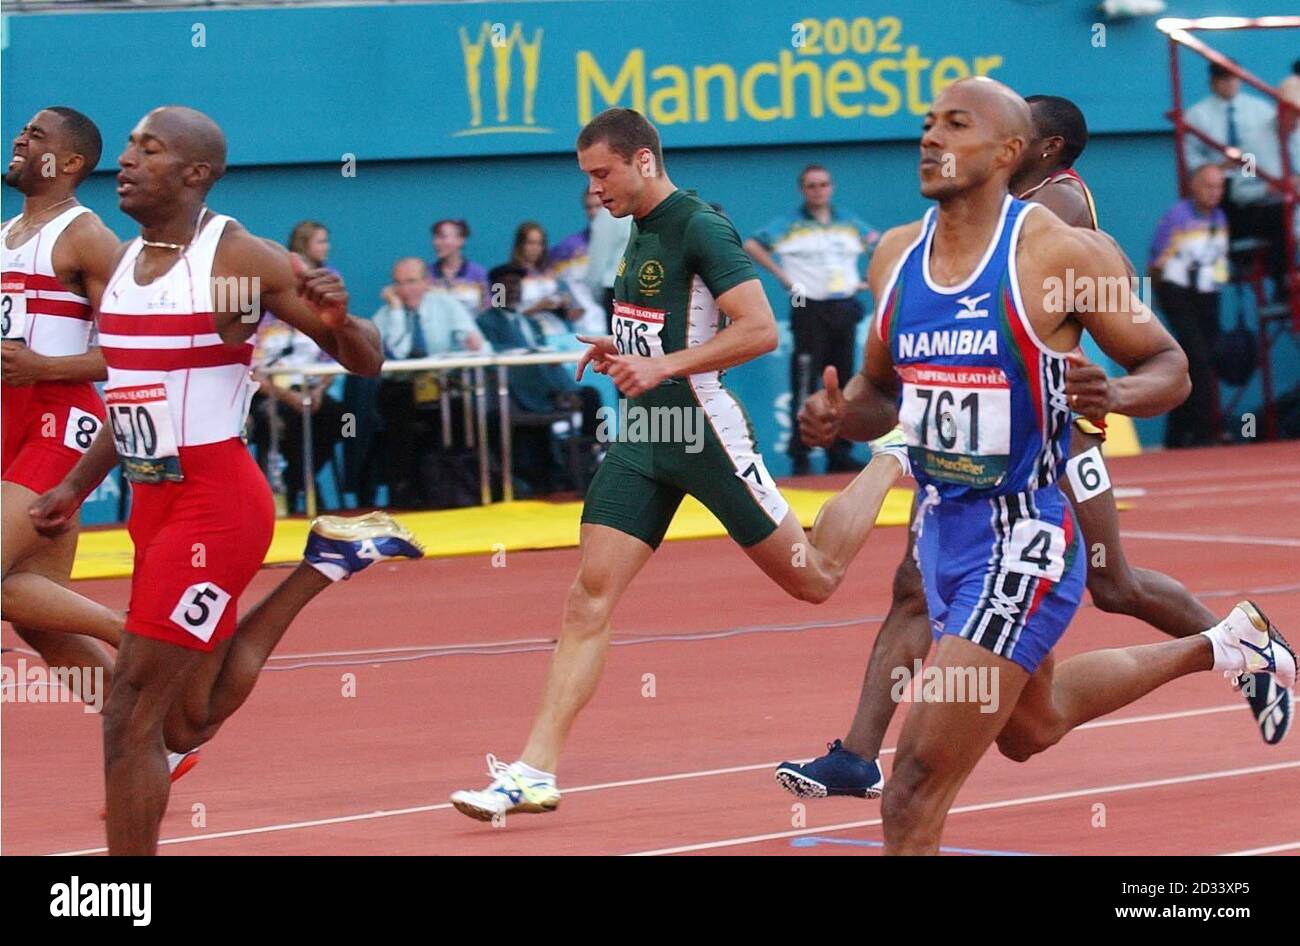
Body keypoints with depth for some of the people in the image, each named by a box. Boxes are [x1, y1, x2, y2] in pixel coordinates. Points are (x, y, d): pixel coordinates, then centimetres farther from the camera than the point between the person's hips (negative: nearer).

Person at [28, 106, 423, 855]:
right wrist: (76, 488, 22)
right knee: (191, 722, 17)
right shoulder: (123, 263, 11)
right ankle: (330, 561, 31)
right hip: (154, 504, 8)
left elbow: (367, 362, -9)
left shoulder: (241, 259, -11)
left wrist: (338, 322, -29)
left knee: (131, 716, -10)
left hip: (214, 504, -8)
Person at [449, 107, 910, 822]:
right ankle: (536, 770, -9)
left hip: (703, 428, -7)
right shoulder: (640, 231, 14)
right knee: (590, 596, -4)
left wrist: (666, 364, -26)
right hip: (641, 436, 7)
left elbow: (760, 330, -21)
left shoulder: (700, 228, -13)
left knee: (812, 578, 5)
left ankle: (888, 465, 31)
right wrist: (621, 351, 11)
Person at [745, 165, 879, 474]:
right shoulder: (790, 225, -1)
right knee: (805, 386, -7)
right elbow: (752, 246, -9)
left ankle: (840, 454, 14)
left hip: (845, 308, 4)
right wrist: (783, 277, -12)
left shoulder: (849, 223, 11)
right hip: (809, 309, -4)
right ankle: (799, 457, -5)